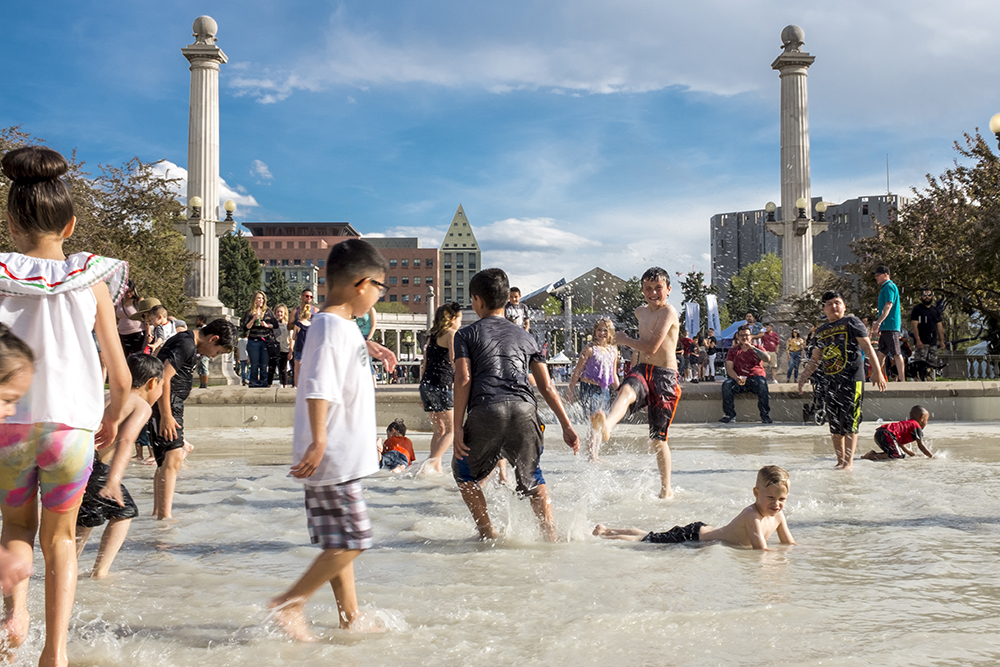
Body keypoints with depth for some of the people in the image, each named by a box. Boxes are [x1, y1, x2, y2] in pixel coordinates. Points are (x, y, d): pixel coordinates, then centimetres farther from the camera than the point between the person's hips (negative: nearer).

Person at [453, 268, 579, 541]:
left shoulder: (466, 334, 16)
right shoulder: (524, 336, 25)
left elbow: (463, 380, 2)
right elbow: (546, 387, 19)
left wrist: (458, 427, 0)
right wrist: (567, 426, 20)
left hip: (487, 411, -3)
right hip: (524, 410, 3)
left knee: (464, 472, 21)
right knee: (532, 477, 21)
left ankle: (487, 533, 17)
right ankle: (550, 534, 13)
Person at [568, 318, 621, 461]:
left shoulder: (613, 350, 10)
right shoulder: (590, 349, -8)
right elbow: (577, 371, -6)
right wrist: (570, 389, -7)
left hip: (604, 390, 6)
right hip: (589, 388, -6)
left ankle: (595, 455, 16)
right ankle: (591, 455, 0)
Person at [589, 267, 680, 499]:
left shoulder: (668, 312, -7)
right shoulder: (641, 313, 17)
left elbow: (652, 347, -15)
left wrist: (624, 340, -3)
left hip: (664, 376, -4)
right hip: (641, 370, 4)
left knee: (658, 438, 0)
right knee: (626, 391, -35)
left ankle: (666, 487, 19)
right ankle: (606, 425, -67)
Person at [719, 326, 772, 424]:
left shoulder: (757, 348, 10)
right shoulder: (733, 350, 13)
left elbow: (767, 358, -11)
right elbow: (729, 368, 2)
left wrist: (752, 348, -15)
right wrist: (736, 378, -19)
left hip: (755, 377, -1)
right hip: (739, 378, 1)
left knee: (762, 384, -36)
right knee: (726, 384, -30)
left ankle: (765, 416, -30)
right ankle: (730, 415, -26)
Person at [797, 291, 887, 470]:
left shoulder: (851, 322, 1)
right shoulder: (821, 331, 17)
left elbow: (867, 346, -5)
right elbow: (815, 358, 26)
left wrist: (877, 371, -13)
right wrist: (803, 377, 22)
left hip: (851, 379, -6)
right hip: (830, 381, 6)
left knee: (849, 422, -7)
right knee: (834, 424, 7)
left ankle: (849, 461, -4)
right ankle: (840, 461, 15)